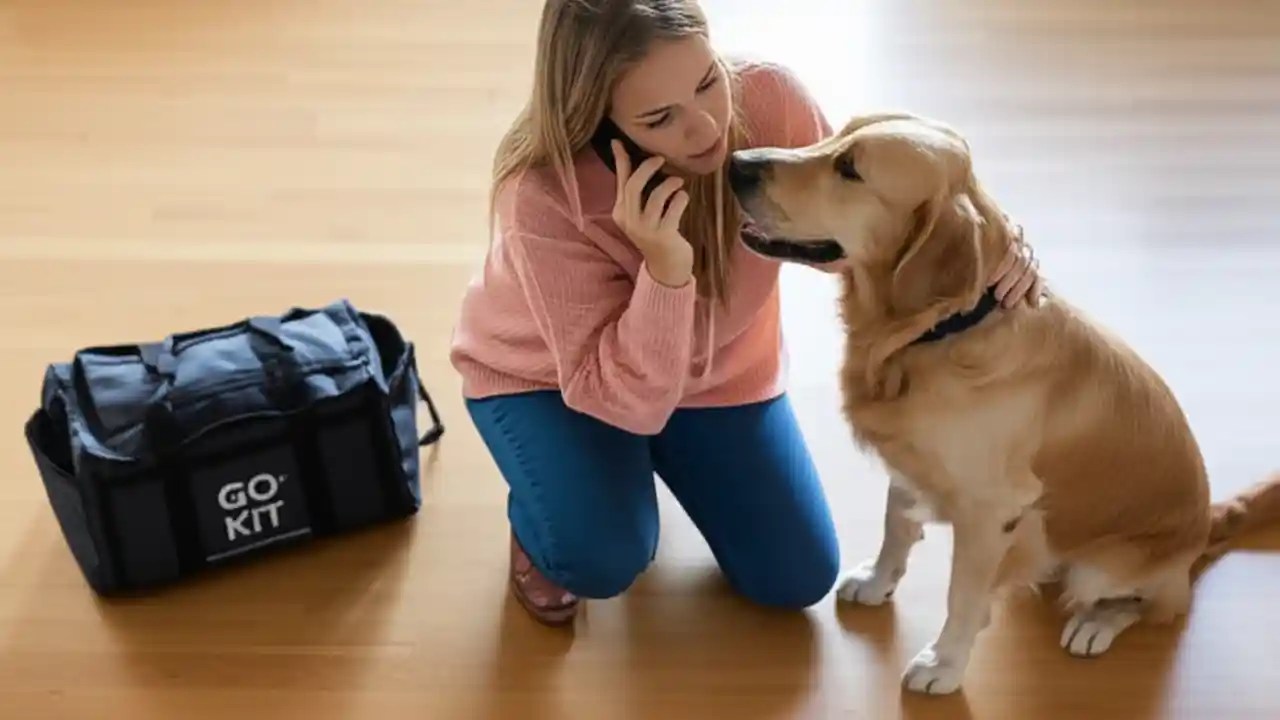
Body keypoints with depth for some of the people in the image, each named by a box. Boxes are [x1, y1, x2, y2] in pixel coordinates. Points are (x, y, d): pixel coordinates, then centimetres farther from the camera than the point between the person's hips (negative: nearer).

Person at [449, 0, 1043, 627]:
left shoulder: (767, 98, -29)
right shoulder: (543, 197, -37)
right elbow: (624, 399, -34)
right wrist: (665, 270, -50)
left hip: (714, 365, 4)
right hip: (545, 371, -3)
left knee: (799, 579, 4)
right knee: (602, 560, -28)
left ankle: (653, 460, 29)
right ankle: (539, 524, 10)